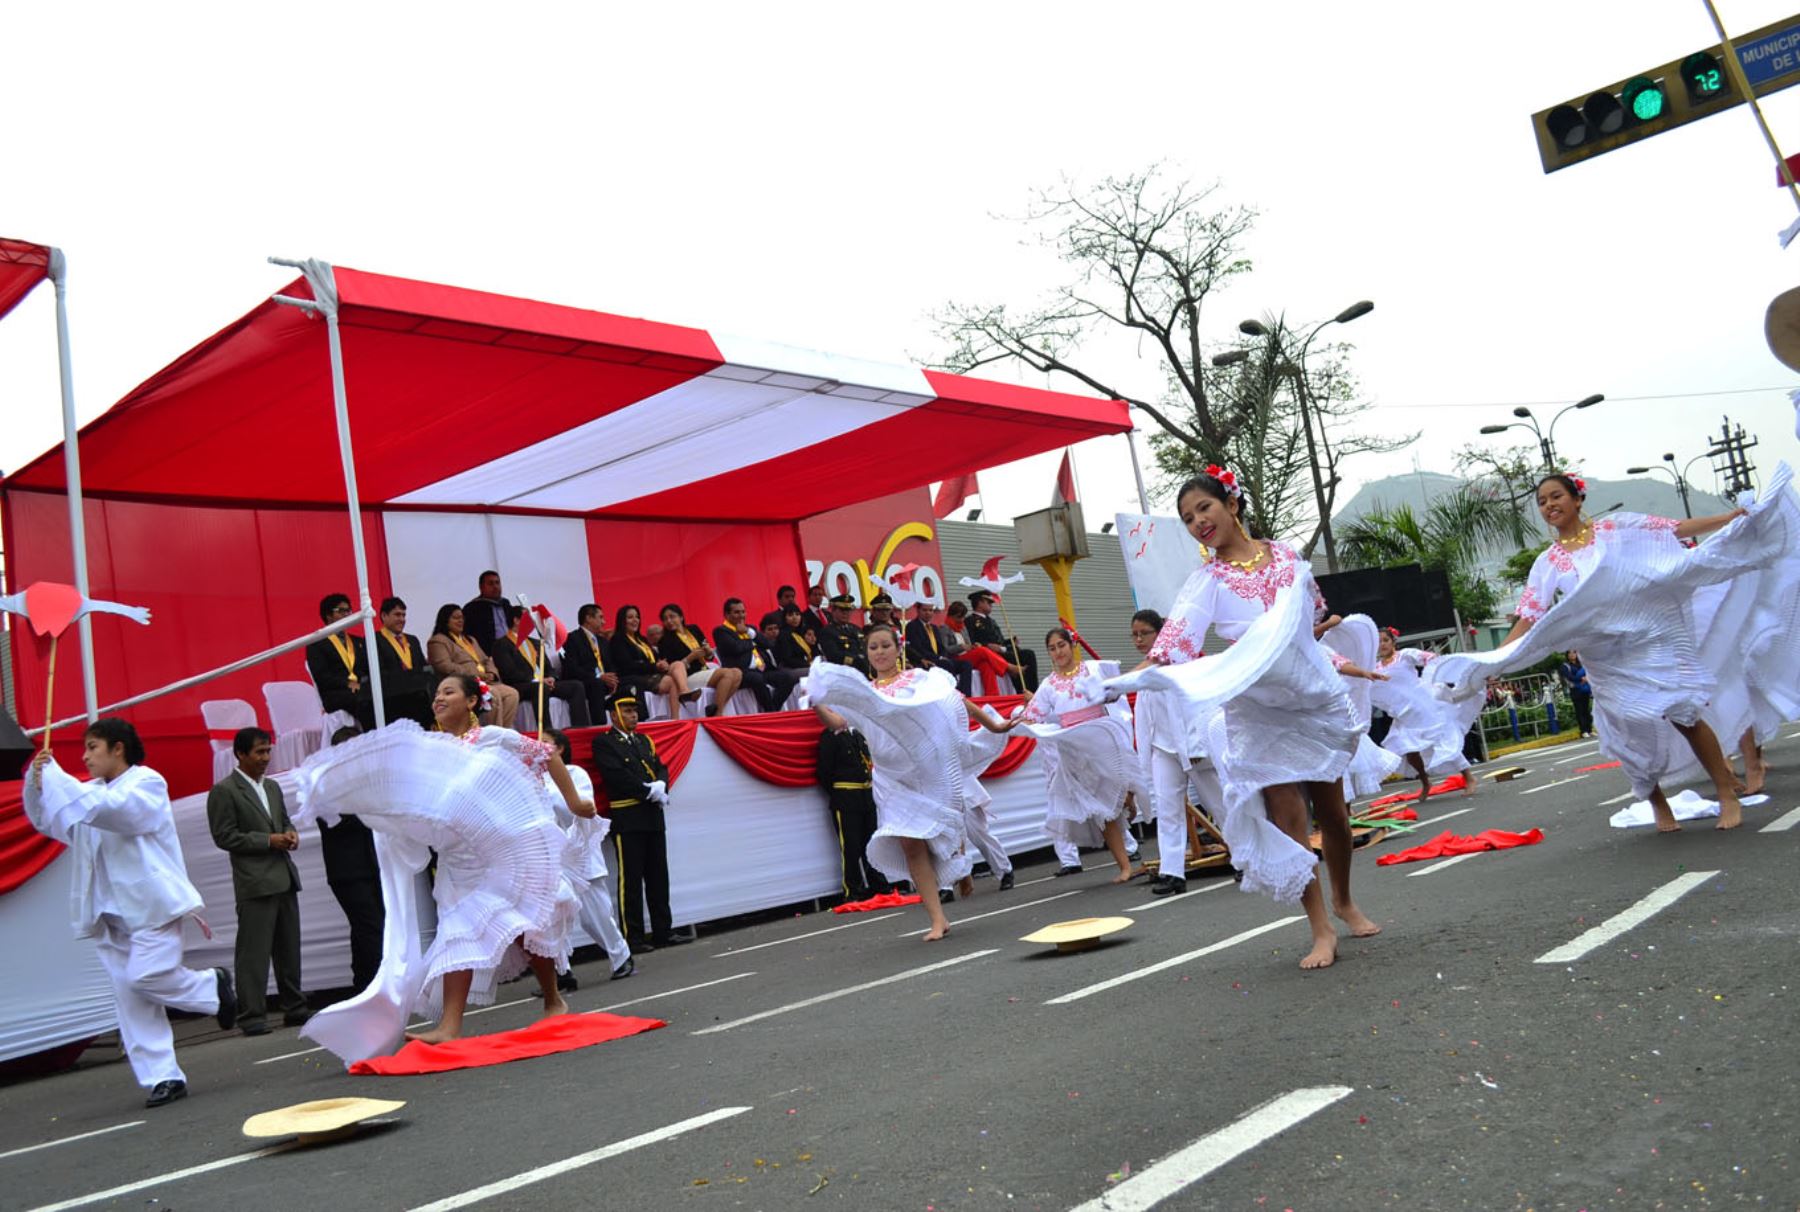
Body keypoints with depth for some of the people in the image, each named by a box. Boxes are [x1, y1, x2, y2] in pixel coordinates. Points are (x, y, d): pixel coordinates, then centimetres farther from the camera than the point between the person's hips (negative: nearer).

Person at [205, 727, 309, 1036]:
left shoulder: (272, 787, 17)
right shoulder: (224, 791, -6)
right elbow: (224, 837, -11)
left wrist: (290, 834, 4)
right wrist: (268, 841, -15)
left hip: (284, 878, 7)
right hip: (255, 883, -7)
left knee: (289, 949, 12)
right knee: (254, 952, -5)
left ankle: (295, 1009, 19)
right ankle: (251, 1016, 0)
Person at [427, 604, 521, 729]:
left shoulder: (471, 639, 30)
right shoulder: (437, 641, 3)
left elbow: (487, 660, 26)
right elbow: (446, 667, -11)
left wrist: (491, 673, 2)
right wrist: (475, 674, -16)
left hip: (485, 682, 8)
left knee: (512, 694, -18)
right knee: (493, 695, -32)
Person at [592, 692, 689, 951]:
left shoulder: (644, 740, 18)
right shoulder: (603, 742, -4)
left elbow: (661, 768, 13)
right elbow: (616, 775, -15)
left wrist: (661, 786, -9)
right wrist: (649, 791, -16)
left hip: (653, 816, 7)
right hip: (627, 820, -7)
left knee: (658, 876, 10)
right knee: (631, 879, -2)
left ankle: (663, 932, 16)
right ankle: (633, 937, 3)